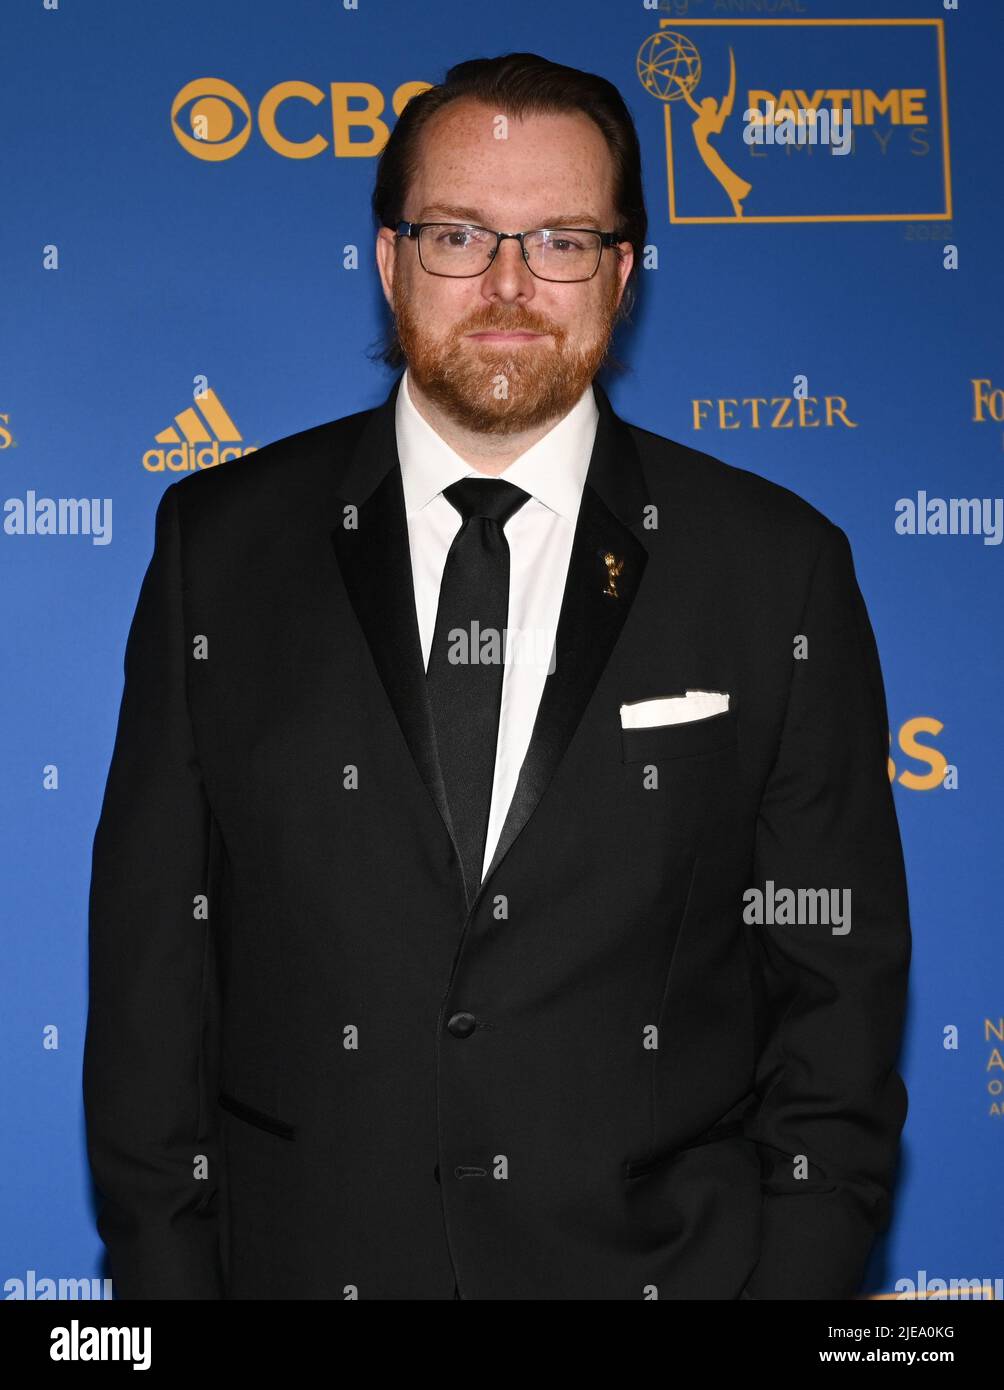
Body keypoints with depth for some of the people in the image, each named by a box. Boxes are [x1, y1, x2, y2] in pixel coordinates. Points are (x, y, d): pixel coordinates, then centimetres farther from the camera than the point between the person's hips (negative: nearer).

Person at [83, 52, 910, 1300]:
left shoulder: (775, 566, -3)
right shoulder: (223, 541, -1)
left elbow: (836, 976, -2)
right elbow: (152, 944, -1)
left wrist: (799, 1271, -7)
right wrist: (161, 1266, -4)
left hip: (668, 1256, 0)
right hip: (302, 1255, 1)